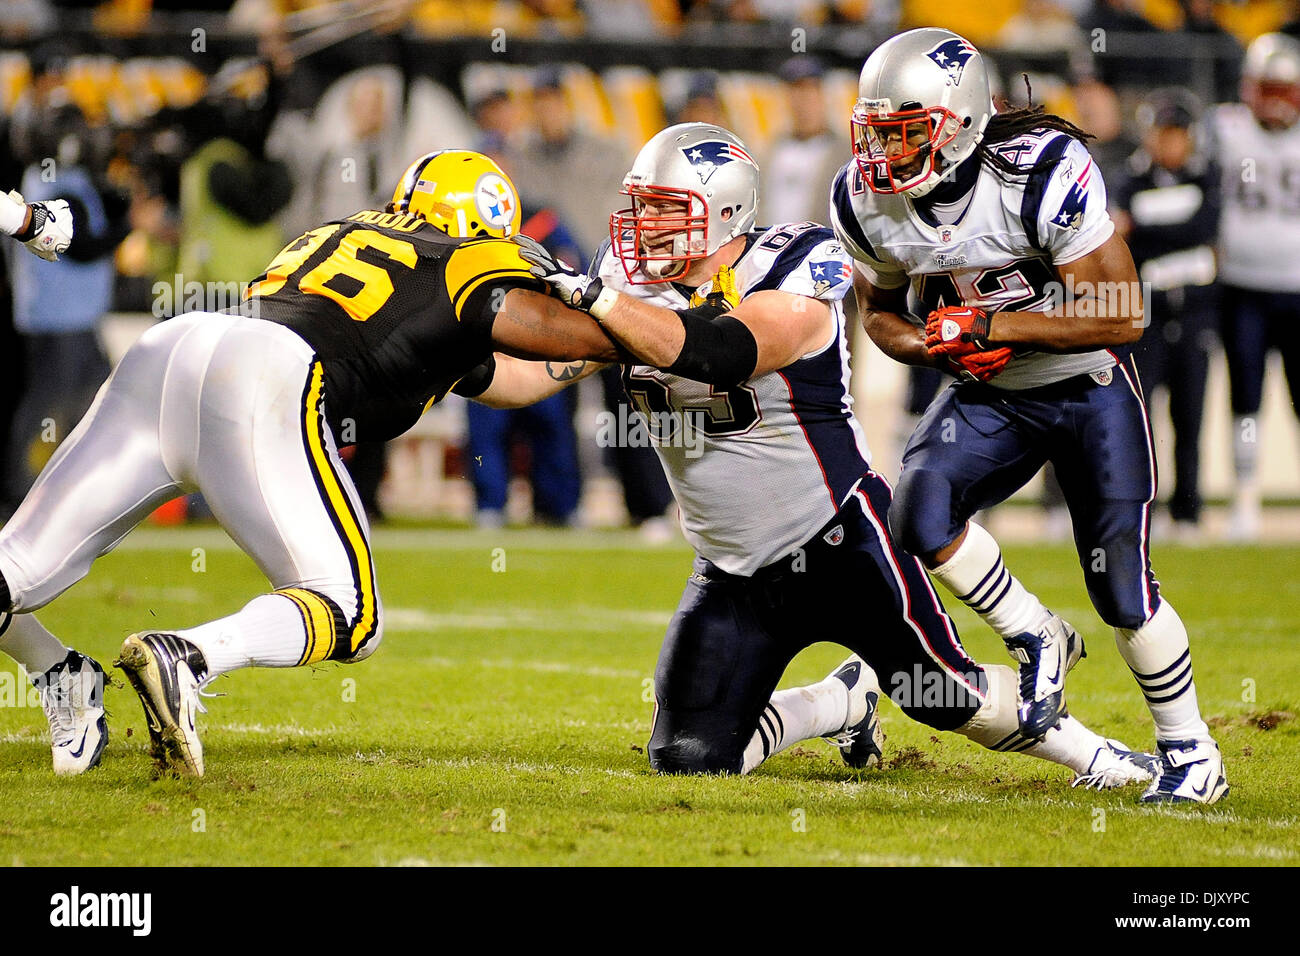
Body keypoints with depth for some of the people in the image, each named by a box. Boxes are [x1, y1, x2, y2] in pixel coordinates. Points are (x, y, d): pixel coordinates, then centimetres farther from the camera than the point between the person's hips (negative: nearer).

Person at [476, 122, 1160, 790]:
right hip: (733, 574, 6)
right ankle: (843, 701, 25)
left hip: (837, 543, -5)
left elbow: (721, 353, -39)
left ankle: (1082, 748, 31)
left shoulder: (791, 279, -21)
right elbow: (529, 374, -3)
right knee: (689, 760, -2)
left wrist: (588, 295, -42)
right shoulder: (631, 284, -2)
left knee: (949, 698, -1)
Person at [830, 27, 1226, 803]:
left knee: (1122, 588, -4)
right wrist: (939, 346, -16)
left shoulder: (1045, 175, -28)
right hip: (990, 394, 4)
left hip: (1090, 388, -4)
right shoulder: (867, 201, -12)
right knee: (921, 514, -22)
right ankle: (1037, 641, 3)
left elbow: (1123, 316, -25)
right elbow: (879, 309, 7)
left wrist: (990, 325, -29)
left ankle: (1192, 753, 17)